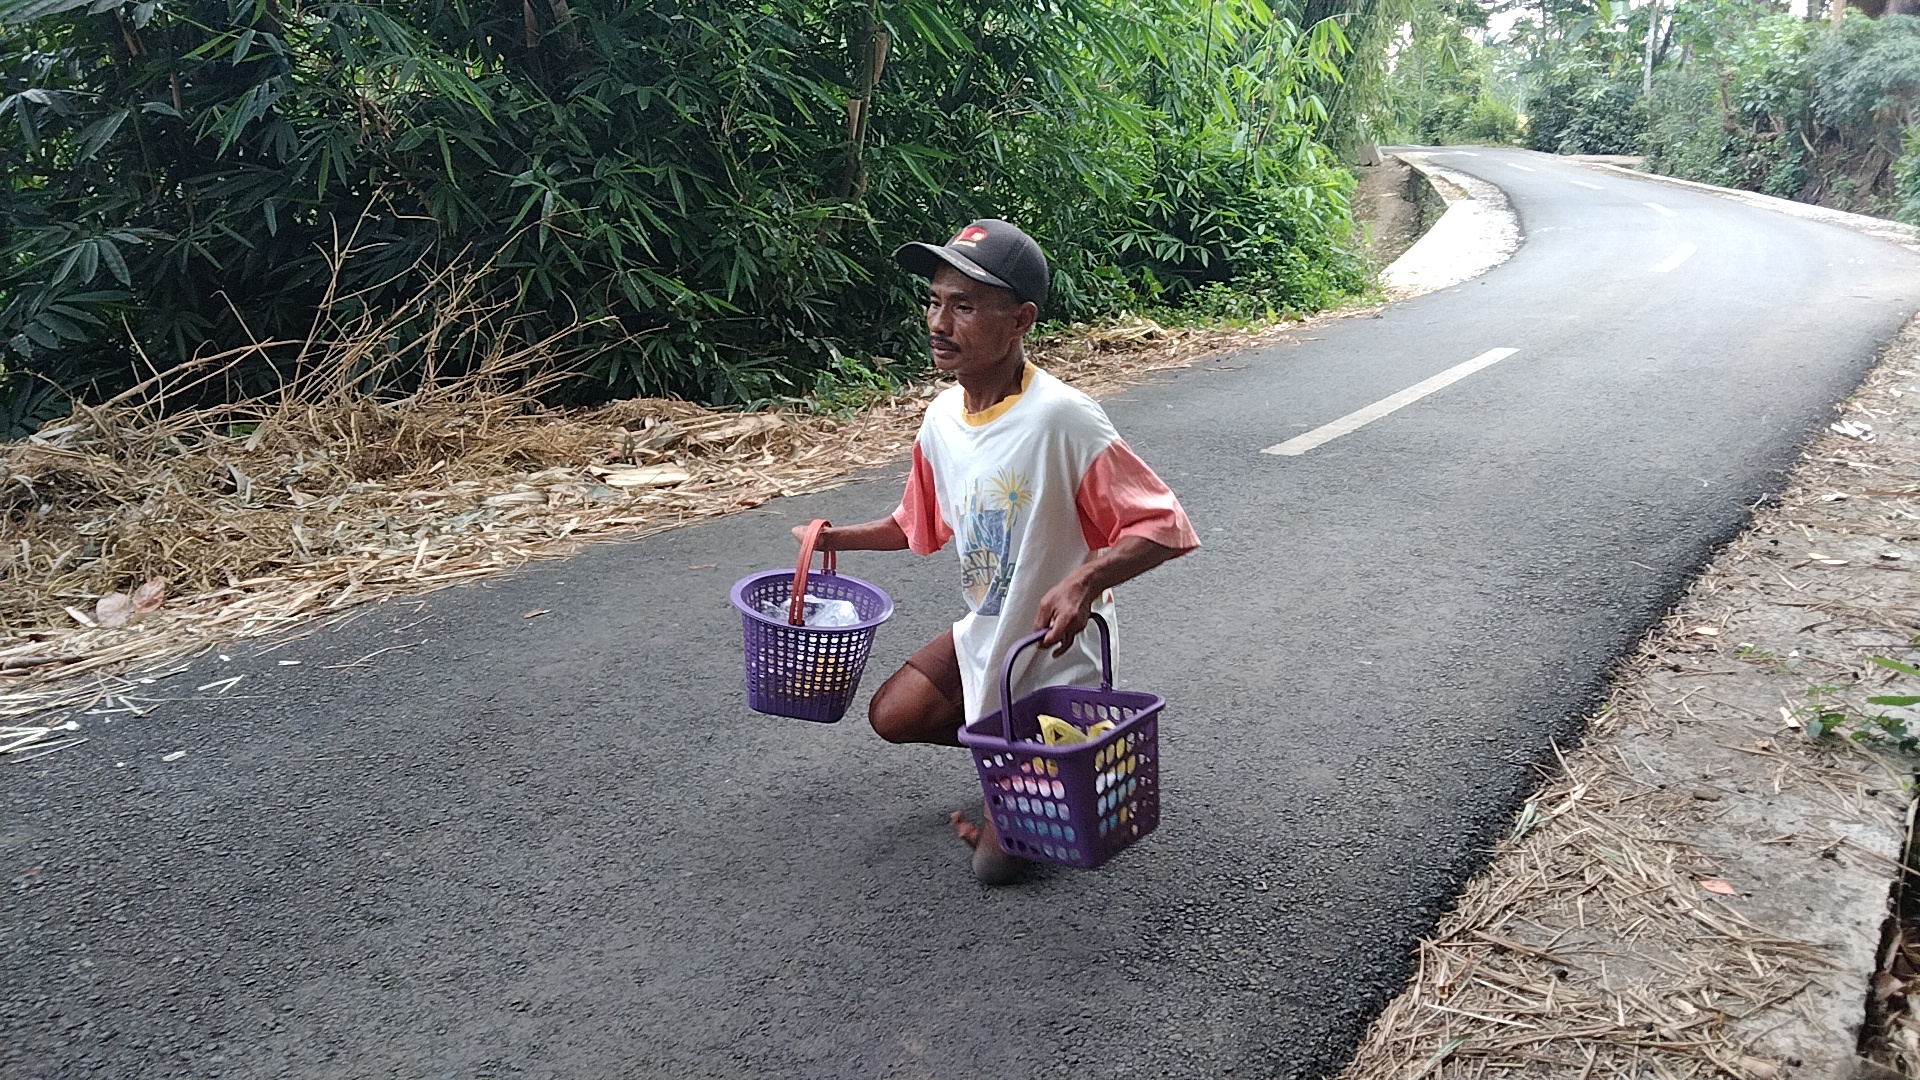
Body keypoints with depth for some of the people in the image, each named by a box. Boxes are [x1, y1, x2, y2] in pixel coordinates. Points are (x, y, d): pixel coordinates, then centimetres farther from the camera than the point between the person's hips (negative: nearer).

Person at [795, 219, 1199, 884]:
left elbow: (1167, 528, -30)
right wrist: (837, 538, 3)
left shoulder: (1061, 419, -30)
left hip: (1058, 656, -7)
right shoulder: (942, 418, -5)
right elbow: (922, 526, 14)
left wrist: (1086, 579, -46)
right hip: (984, 638, 7)